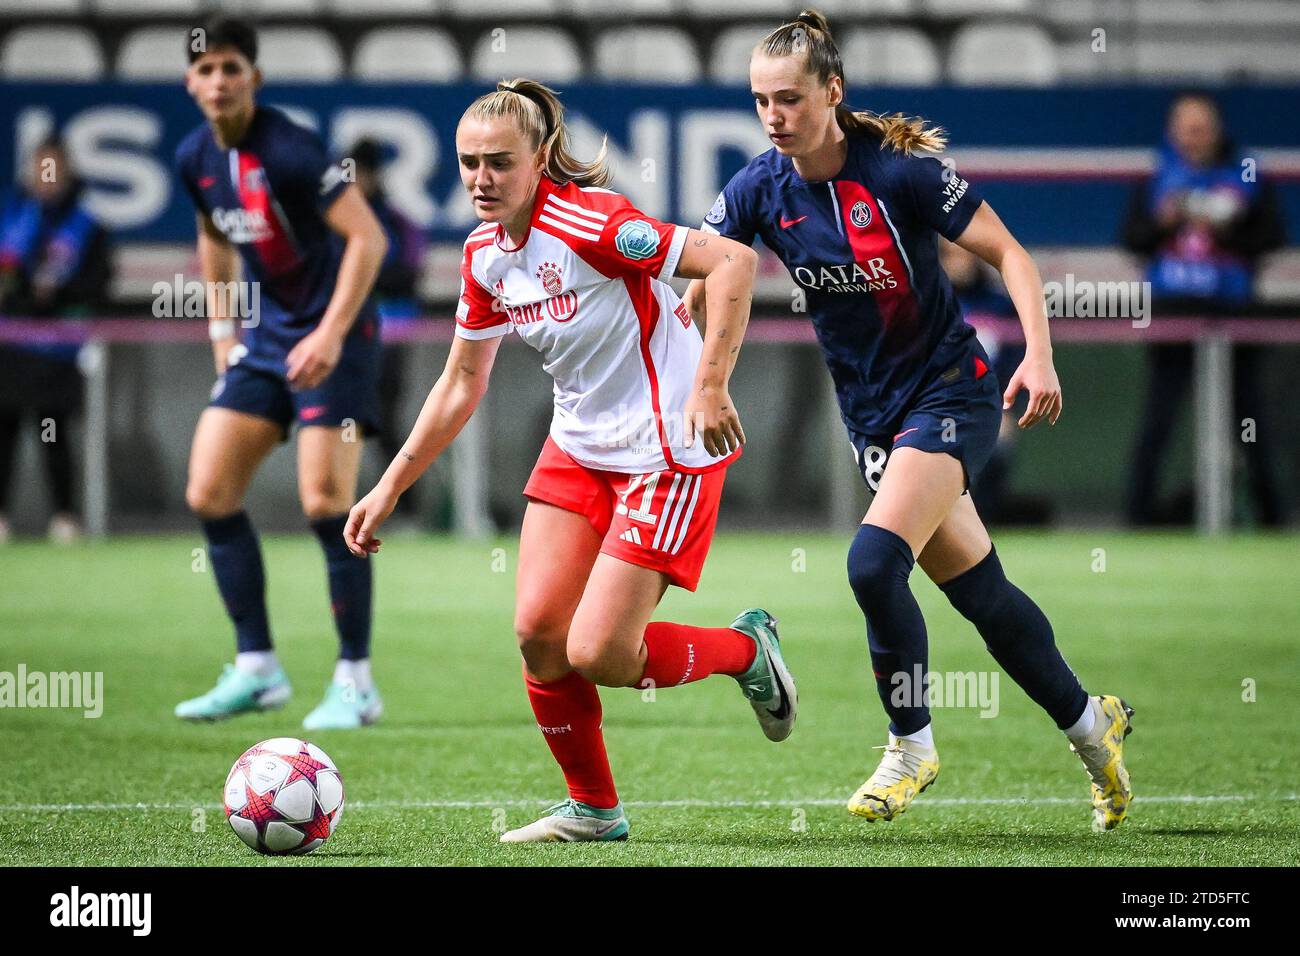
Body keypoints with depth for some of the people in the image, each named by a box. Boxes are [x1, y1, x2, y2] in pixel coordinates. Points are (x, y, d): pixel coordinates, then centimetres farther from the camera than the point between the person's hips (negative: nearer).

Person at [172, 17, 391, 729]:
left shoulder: (288, 150, -21)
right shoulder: (196, 160, 3)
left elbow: (367, 237, -23)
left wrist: (332, 334, -28)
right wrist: (222, 330, 18)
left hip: (331, 338, -8)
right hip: (263, 337, 8)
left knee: (325, 503, -14)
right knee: (207, 493, -1)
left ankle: (355, 683, -2)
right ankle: (256, 668, 9)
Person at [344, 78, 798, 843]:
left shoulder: (585, 221, -21)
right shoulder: (485, 256, 4)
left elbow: (733, 262, -27)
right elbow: (461, 384, 17)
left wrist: (710, 386, -33)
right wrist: (390, 488, 15)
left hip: (668, 449, -7)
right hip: (579, 449, 7)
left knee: (596, 655, -12)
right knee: (537, 630, -4)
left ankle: (747, 649, 16)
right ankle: (594, 809, 16)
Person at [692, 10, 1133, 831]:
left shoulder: (900, 171, -18)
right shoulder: (761, 190, -5)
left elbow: (1008, 254, -13)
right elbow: (691, 282, -5)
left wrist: (1039, 356, -25)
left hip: (951, 391, -5)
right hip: (874, 415, 5)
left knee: (875, 562, -23)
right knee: (978, 590, 10)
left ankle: (913, 746, -4)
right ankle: (1090, 724, 30)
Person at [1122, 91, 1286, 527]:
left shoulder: (1248, 179, 4)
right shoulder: (1157, 178, 7)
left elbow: (1272, 238, -1)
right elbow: (1132, 240, 6)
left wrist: (1226, 232, -14)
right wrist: (1162, 222, -12)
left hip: (1232, 310, 0)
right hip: (1172, 307, 0)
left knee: (1247, 407, 4)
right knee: (1159, 412, -3)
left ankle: (1268, 504, 14)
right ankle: (1140, 503, 0)